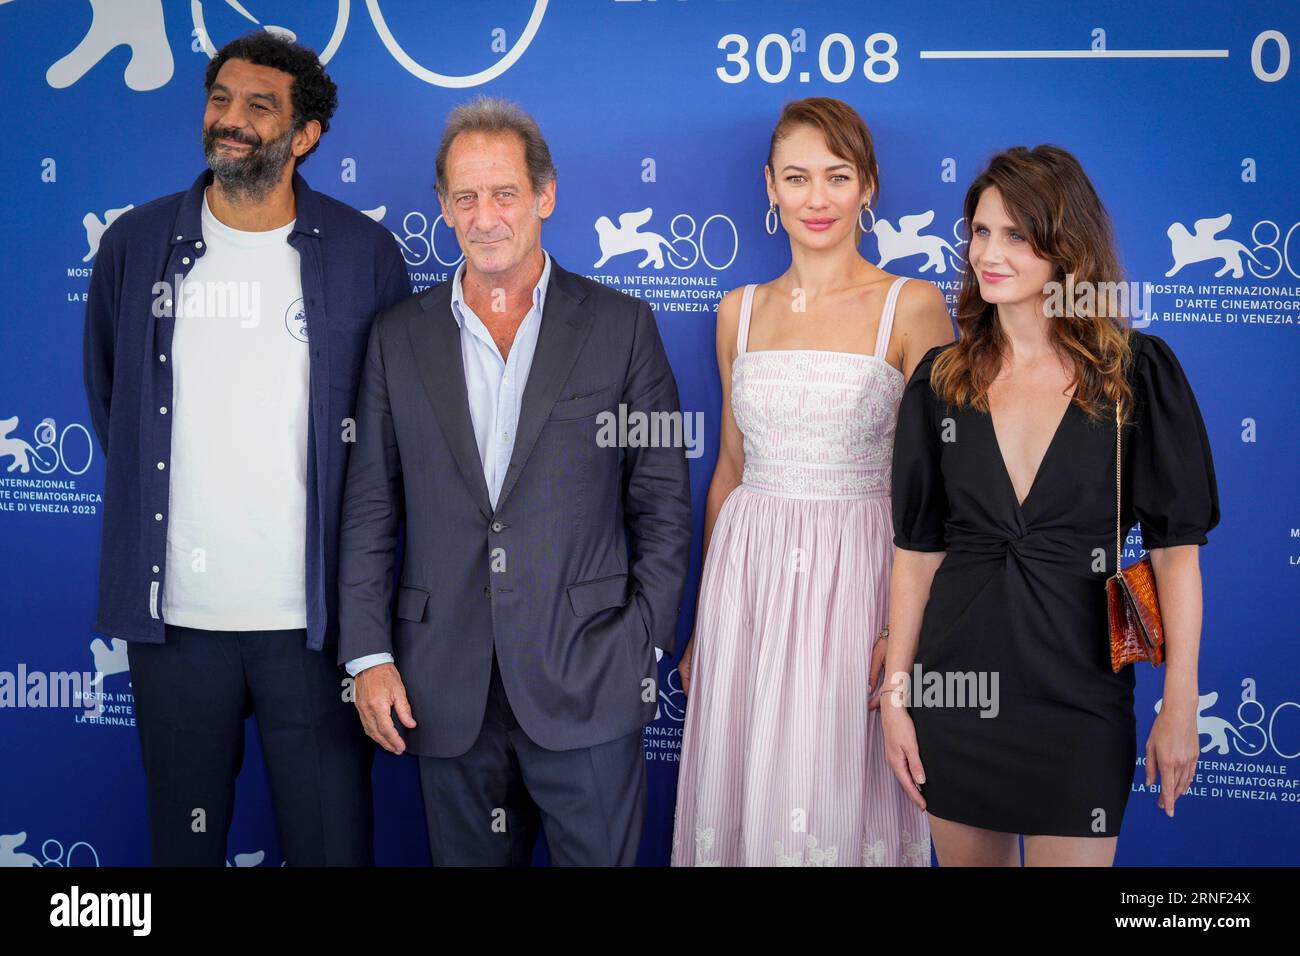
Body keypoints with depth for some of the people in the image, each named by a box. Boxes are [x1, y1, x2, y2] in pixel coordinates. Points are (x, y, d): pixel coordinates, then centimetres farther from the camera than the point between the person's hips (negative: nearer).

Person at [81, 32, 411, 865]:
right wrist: (151, 506, 12)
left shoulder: (364, 254, -1)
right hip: (174, 609, 2)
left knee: (332, 838, 5)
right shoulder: (136, 244, 5)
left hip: (312, 611, -2)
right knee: (182, 836, 13)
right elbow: (107, 393, 17)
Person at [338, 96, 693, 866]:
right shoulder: (400, 337, 8)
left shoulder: (621, 327, 2)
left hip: (588, 683, -2)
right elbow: (370, 510, 8)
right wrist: (369, 655, 1)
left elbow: (664, 505, 2)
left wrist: (644, 646, -4)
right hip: (448, 689, 2)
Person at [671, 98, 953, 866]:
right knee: (739, 795, 8)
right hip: (748, 573, 4)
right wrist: (702, 625, 15)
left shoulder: (913, 307, -3)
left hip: (854, 577, -3)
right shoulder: (741, 311, 9)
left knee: (835, 799, 2)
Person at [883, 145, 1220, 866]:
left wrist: (1180, 705, -9)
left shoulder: (1137, 372, -4)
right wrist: (896, 696, 2)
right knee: (965, 855, 14)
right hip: (955, 684, 3)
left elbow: (1175, 545, -5)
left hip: (1078, 691, -2)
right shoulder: (941, 380, 3)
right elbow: (916, 549, 4)